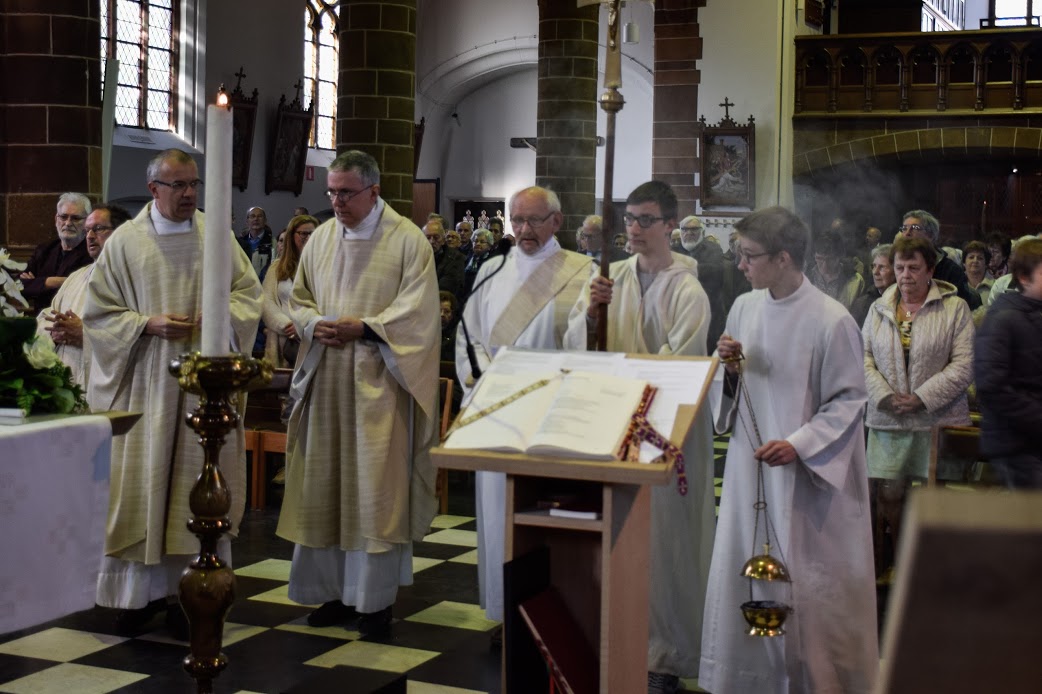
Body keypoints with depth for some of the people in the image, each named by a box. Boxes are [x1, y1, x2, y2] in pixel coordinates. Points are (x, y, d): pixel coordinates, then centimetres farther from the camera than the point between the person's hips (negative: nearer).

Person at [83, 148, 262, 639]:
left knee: (200, 484, 3)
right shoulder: (125, 242, 0)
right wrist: (150, 324, -14)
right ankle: (143, 590, 13)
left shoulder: (216, 235, 5)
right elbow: (98, 313, 2)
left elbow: (248, 293, 8)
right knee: (144, 483, 2)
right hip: (147, 384, -1)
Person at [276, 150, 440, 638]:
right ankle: (336, 590, 17)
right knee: (325, 485, 7)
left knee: (377, 486, -3)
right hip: (326, 380, 5)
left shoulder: (407, 240, -5)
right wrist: (315, 324, -6)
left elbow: (417, 310, -9)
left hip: (378, 382, -5)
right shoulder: (320, 239, 11)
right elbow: (299, 299, 16)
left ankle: (376, 597, 6)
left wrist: (363, 328, -18)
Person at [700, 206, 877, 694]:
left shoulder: (831, 321, -13)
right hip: (749, 466, 6)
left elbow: (848, 401, -10)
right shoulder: (744, 307, 4)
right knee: (743, 573, 10)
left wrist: (799, 444, -21)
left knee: (807, 584, 1)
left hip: (808, 478, -5)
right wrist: (730, 367, -8)